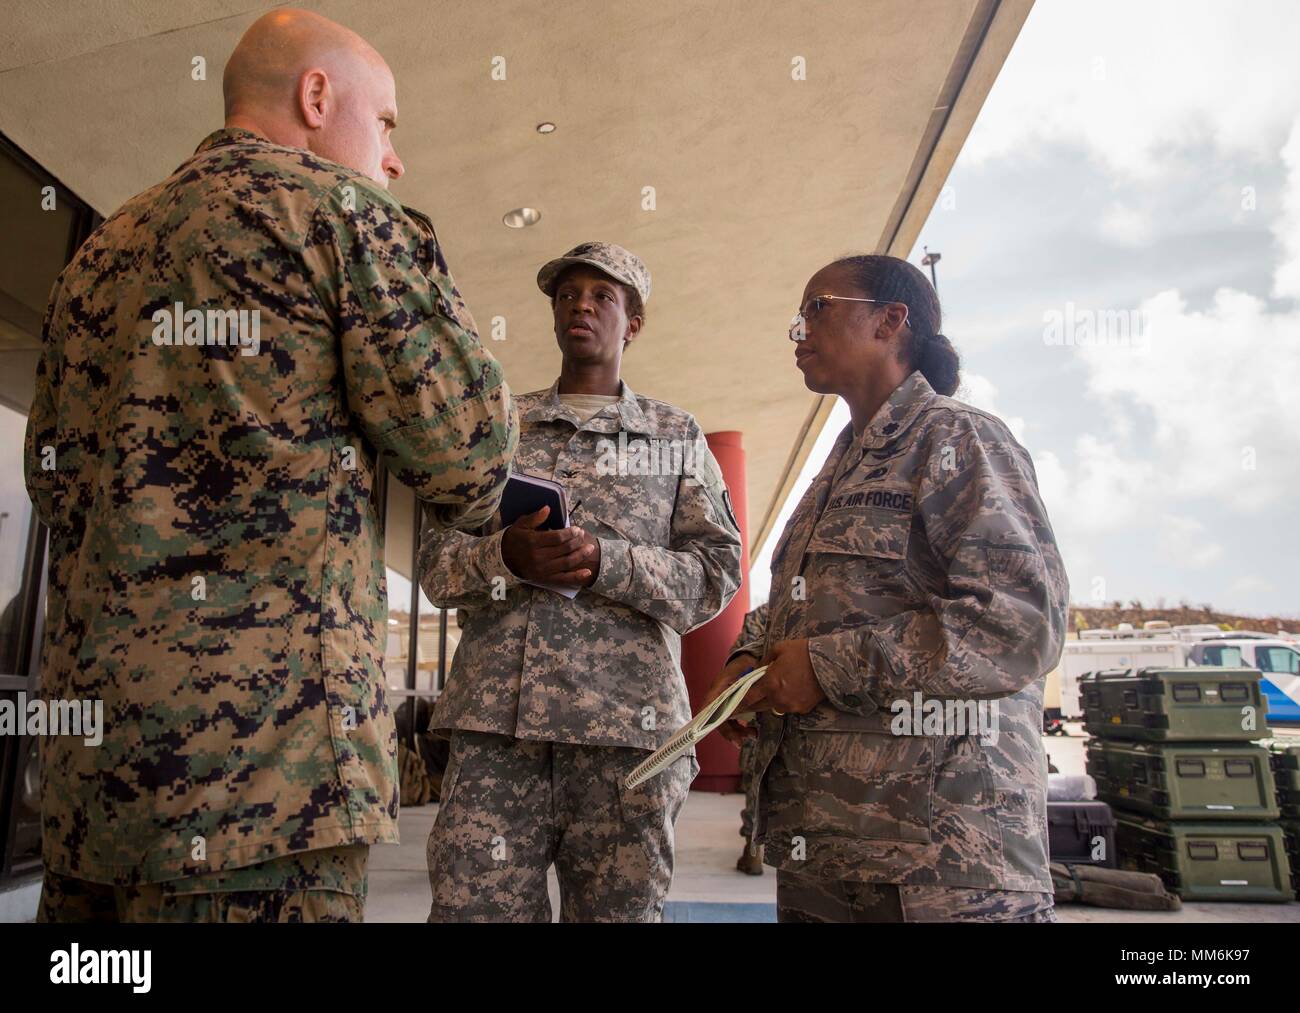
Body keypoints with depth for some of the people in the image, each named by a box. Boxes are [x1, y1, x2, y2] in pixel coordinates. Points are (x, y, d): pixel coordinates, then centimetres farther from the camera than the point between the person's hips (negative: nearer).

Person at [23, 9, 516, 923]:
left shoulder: (99, 253, 19)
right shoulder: (340, 208, -3)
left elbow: (51, 479, 21)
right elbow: (464, 445, -10)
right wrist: (482, 494, 11)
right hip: (267, 742, -8)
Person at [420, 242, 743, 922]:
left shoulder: (677, 435, 14)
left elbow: (718, 572, 5)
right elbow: (435, 562, 11)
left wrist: (606, 562, -12)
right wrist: (506, 556, -12)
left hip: (628, 720, 0)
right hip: (495, 714, 1)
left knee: (619, 906, 6)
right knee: (471, 902, -2)